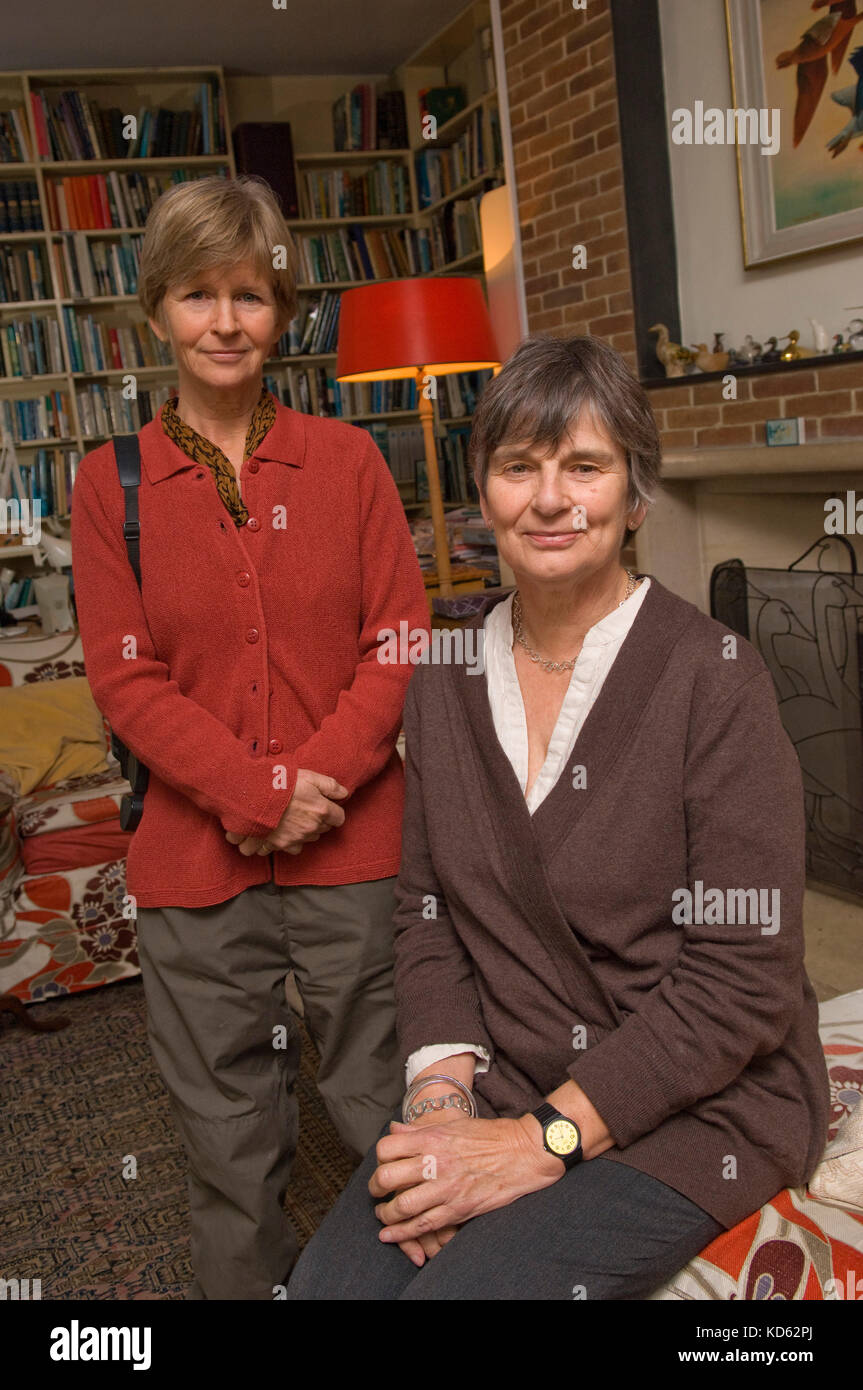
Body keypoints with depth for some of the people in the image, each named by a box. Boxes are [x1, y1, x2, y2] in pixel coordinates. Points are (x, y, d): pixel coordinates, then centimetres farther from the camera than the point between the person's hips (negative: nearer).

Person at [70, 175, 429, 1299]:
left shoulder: (346, 458, 3)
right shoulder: (111, 482, 2)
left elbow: (400, 642, 0)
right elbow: (125, 678, -3)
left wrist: (316, 783, -13)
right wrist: (254, 792, -14)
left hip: (355, 847, 0)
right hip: (197, 860, 0)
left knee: (384, 1111, 13)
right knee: (229, 1140, 14)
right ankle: (244, 1288, 36)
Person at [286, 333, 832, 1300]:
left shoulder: (712, 677, -14)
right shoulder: (447, 676, 3)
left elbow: (743, 978, -16)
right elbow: (427, 908, 6)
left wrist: (543, 1141, -18)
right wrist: (442, 1093, -10)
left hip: (691, 1110, -4)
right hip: (500, 1085, 4)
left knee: (461, 1289, -21)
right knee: (326, 1283, -13)